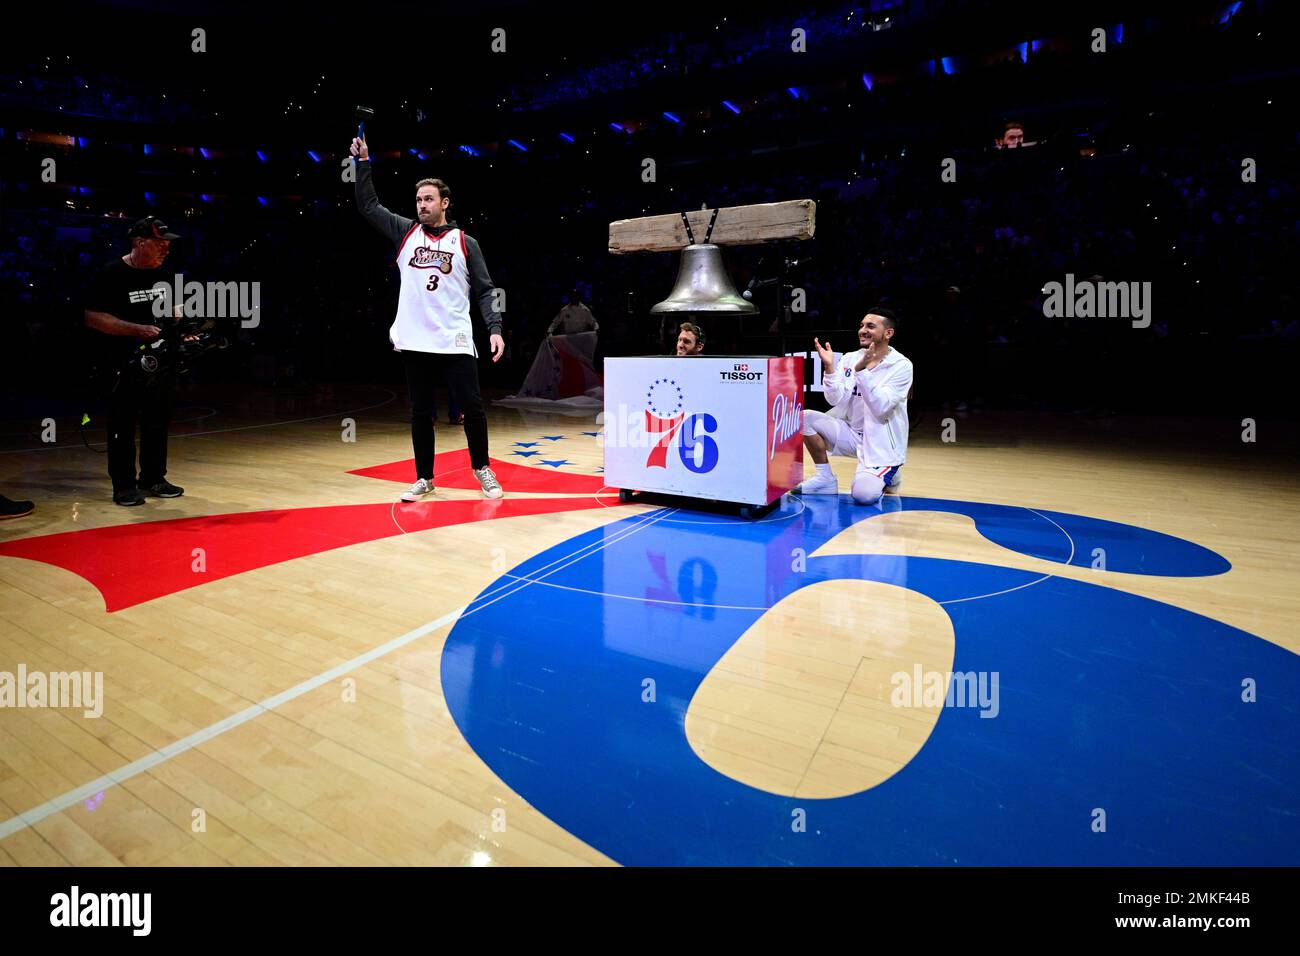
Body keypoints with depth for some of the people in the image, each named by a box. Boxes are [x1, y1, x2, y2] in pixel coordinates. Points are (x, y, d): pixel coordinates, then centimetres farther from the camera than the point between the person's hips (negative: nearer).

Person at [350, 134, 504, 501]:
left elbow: (484, 291, 1)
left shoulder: (465, 243, 5)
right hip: (414, 341, 3)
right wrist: (363, 162, 5)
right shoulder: (406, 232, 12)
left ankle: (482, 469, 17)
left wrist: (495, 328, -11)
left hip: (455, 342, -2)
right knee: (421, 413, 8)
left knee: (471, 408, -4)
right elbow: (368, 207, 11)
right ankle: (424, 478, 19)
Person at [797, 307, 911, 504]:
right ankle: (826, 478, 0)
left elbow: (880, 408, -24)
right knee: (806, 418, -16)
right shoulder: (850, 359, 1)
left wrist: (861, 370, -32)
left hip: (881, 445, -5)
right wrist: (829, 366, -21)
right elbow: (836, 400, -8)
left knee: (864, 495, -26)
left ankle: (886, 476, 11)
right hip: (852, 434, 5)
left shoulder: (901, 365, -13)